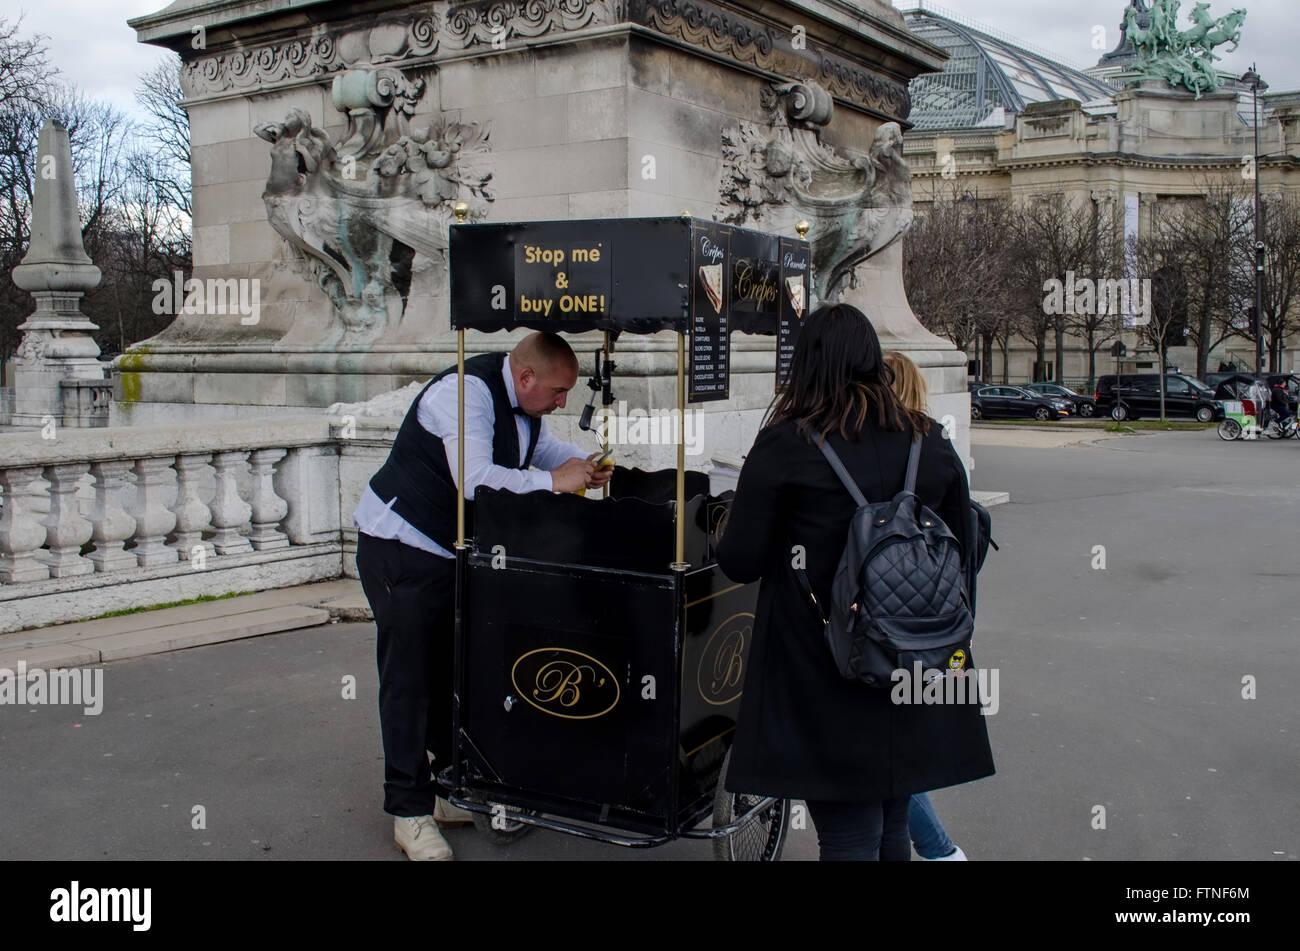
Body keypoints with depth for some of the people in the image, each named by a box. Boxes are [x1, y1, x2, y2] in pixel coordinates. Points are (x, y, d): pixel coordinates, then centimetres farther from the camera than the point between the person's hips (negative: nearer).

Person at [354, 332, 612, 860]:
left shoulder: (522, 401, 3)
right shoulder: (467, 392, -25)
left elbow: (543, 446, 21)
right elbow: (476, 478, -35)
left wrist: (586, 464, 1)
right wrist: (553, 480, -27)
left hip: (453, 549, 9)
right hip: (399, 544, -9)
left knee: (455, 671, 12)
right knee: (409, 676, -5)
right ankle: (410, 813, 4)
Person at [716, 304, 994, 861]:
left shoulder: (784, 447, -12)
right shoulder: (932, 445, 2)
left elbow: (738, 563, -10)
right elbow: (962, 552, 11)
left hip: (825, 683, -5)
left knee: (848, 839, 6)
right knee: (892, 834, 21)